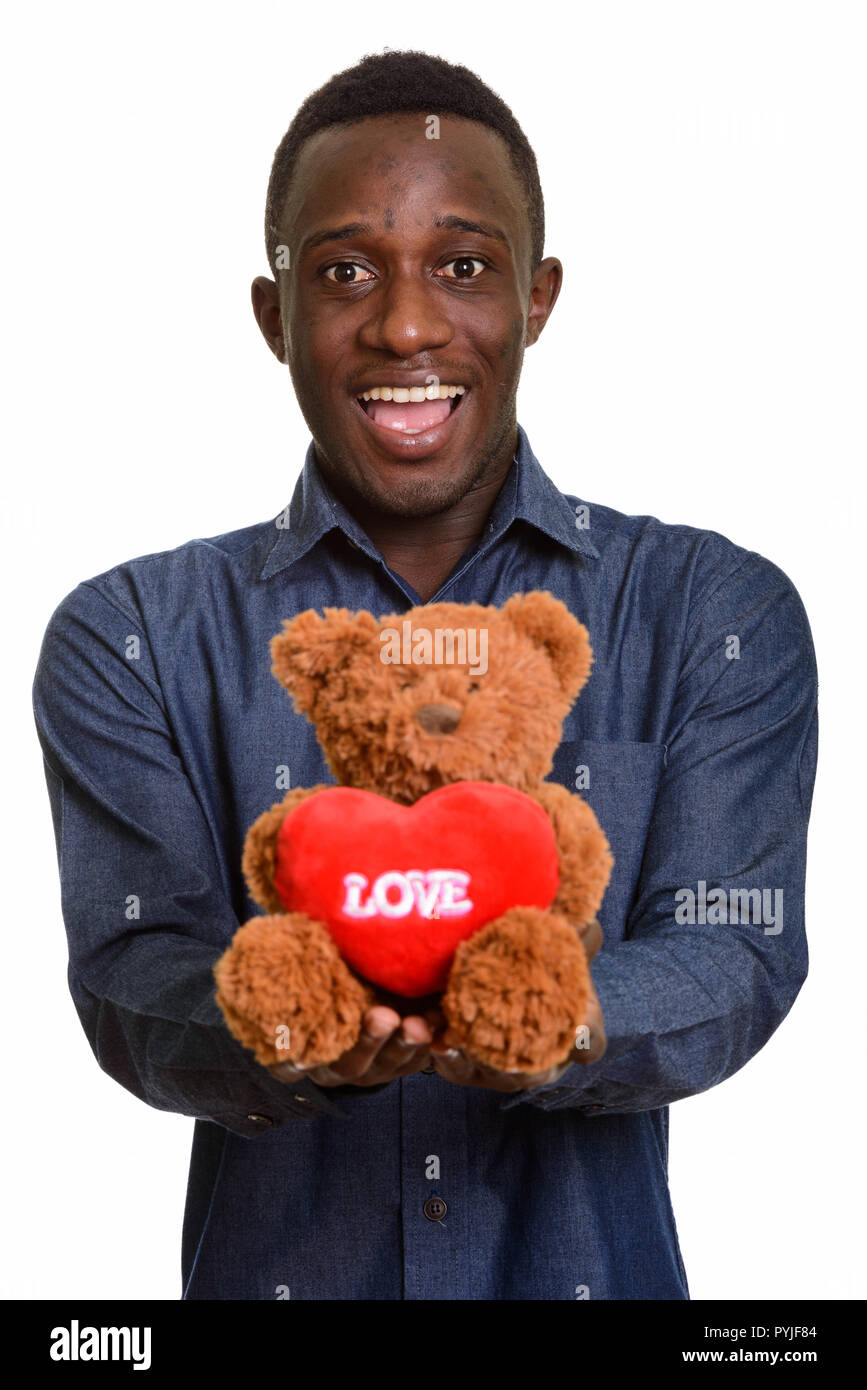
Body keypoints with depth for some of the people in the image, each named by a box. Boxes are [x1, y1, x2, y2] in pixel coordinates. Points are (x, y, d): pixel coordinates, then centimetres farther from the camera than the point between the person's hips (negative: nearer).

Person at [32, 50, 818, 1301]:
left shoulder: (719, 614, 5)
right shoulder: (130, 641, 5)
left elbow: (735, 956, -4)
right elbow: (133, 982, -4)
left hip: (594, 1263, 0)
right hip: (269, 1267, 1)